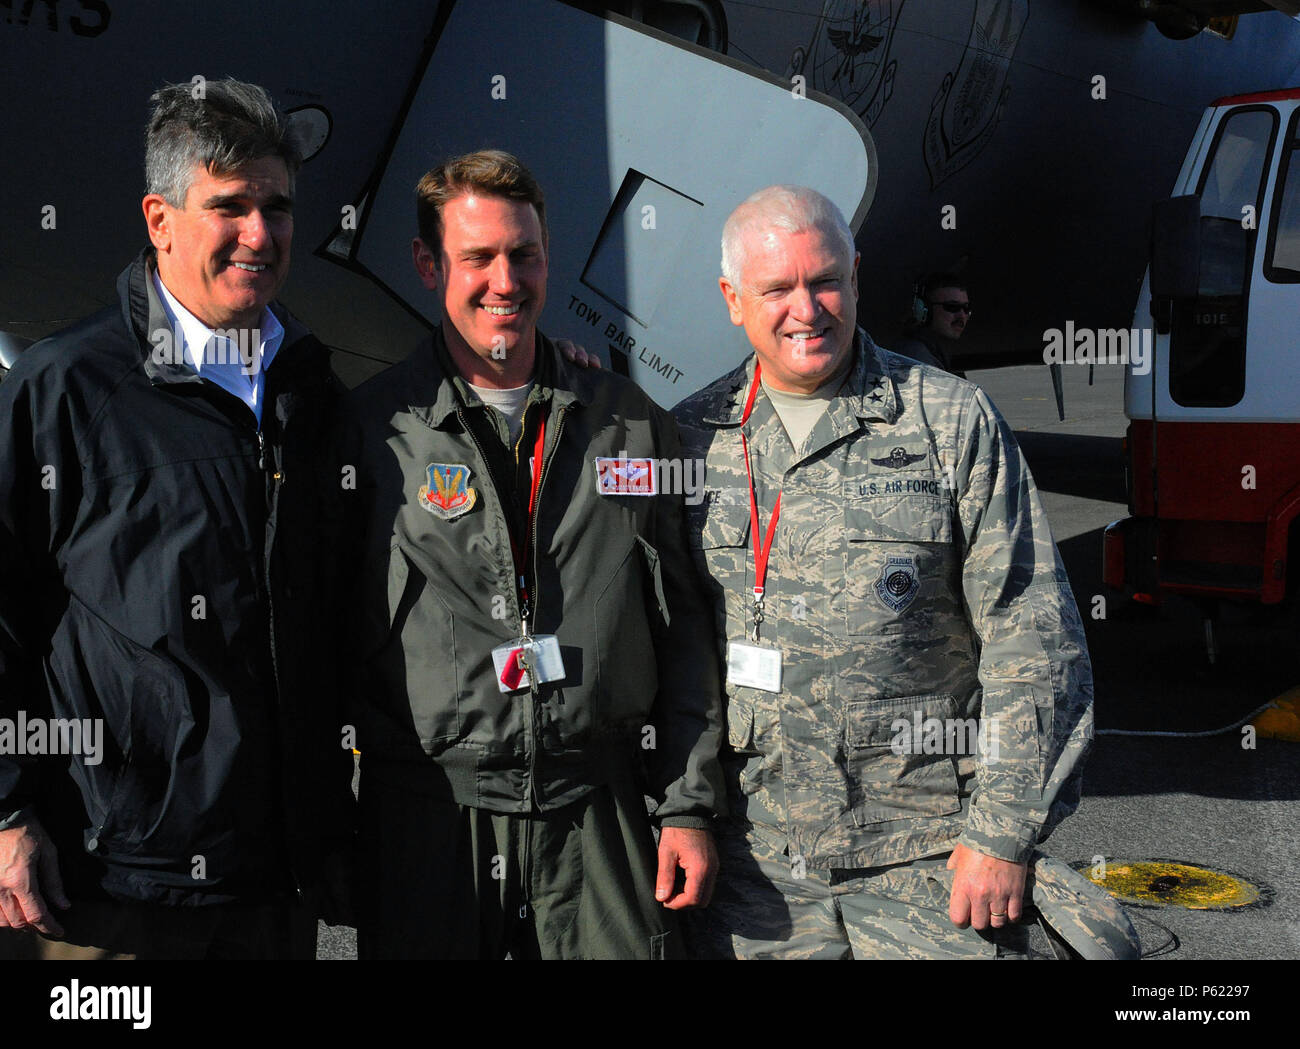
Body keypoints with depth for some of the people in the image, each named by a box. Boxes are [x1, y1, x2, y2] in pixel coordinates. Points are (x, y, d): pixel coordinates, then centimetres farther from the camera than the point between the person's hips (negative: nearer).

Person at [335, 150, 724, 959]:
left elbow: (683, 633, 8)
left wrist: (690, 805, 3)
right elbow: (332, 637, 2)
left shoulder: (632, 423, 7)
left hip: (598, 812, 2)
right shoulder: (370, 429, 0)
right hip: (427, 813, -1)